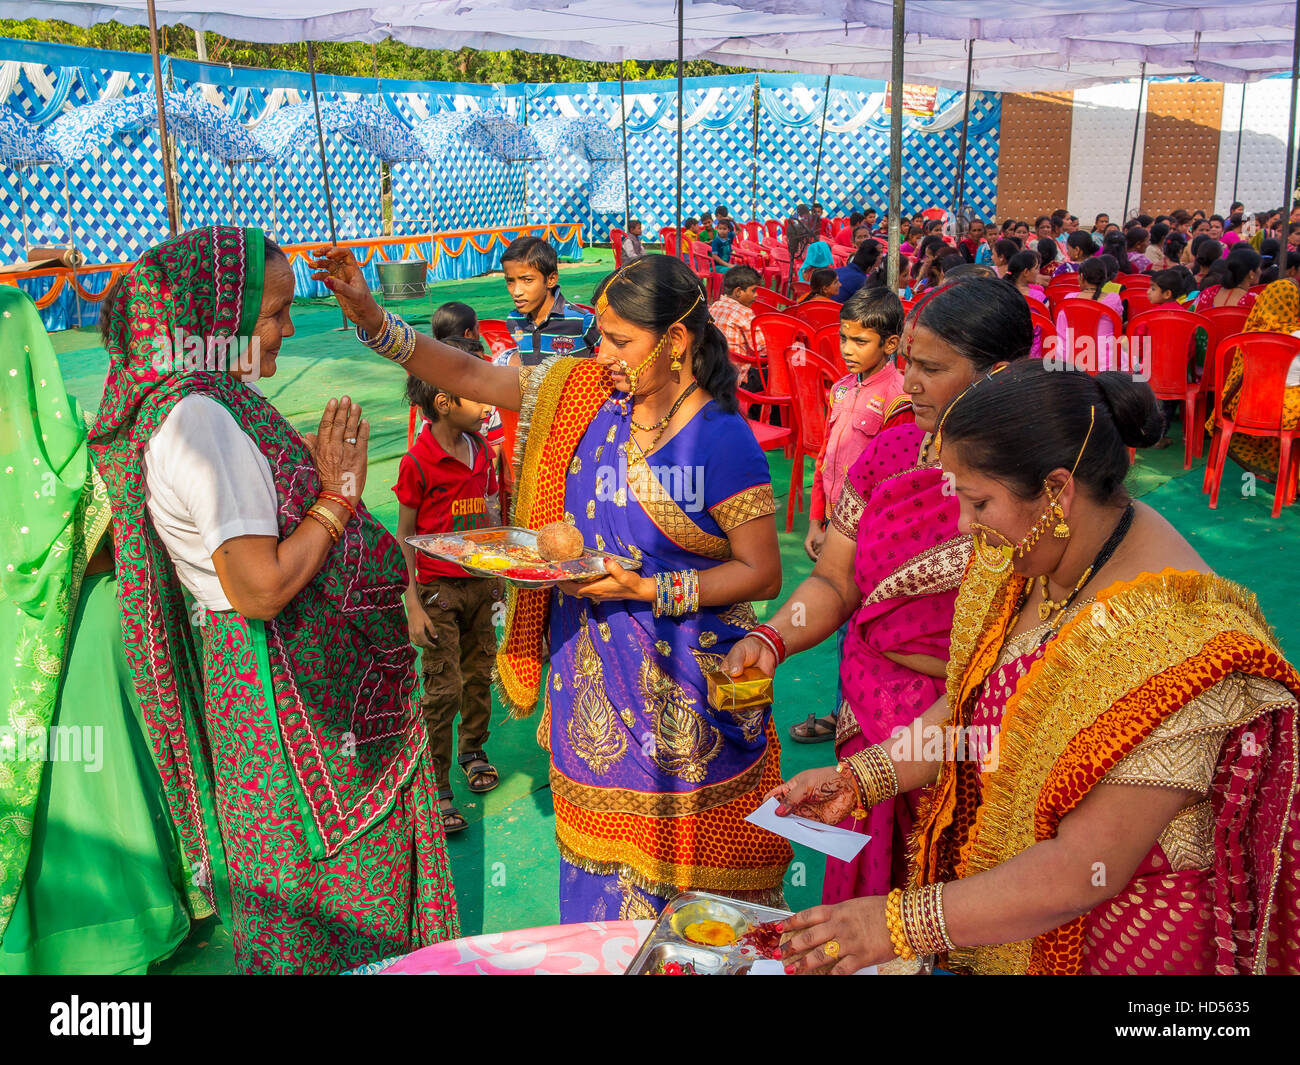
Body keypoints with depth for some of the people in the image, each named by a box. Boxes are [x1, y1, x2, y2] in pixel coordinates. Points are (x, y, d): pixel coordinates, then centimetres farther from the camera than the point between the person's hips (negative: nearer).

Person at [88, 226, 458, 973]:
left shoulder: (216, 404, 8)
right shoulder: (200, 418, -23)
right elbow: (259, 587, -26)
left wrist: (315, 468, 9)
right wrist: (339, 493, -17)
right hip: (289, 693, -10)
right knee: (327, 900, 6)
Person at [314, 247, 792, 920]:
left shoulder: (723, 441, -16)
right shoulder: (582, 393, 0)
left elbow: (763, 573, -12)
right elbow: (466, 374, 4)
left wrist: (650, 591, -21)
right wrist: (373, 319, -7)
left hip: (683, 686, -5)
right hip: (589, 671, 5)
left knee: (679, 857, 8)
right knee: (601, 852, 17)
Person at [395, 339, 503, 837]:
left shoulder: (481, 450, 4)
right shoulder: (417, 462, -15)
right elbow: (405, 537, -11)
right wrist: (413, 606, -13)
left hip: (479, 581, 6)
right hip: (437, 589, -6)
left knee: (479, 674, 16)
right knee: (444, 688, -3)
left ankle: (472, 751, 37)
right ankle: (435, 787, 9)